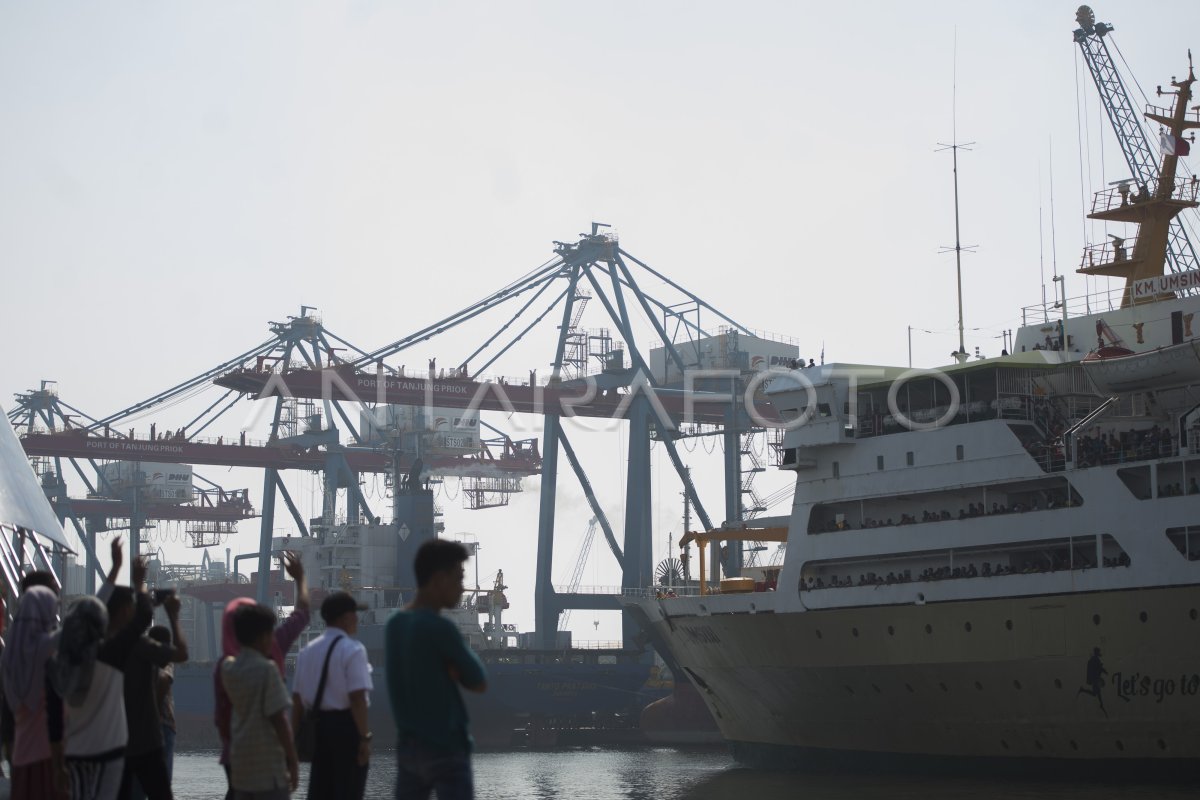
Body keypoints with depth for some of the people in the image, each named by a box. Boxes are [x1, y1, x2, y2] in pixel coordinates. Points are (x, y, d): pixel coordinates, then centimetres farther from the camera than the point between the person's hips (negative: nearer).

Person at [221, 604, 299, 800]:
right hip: (268, 764, -7)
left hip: (241, 762, 7)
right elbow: (278, 719, -15)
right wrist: (293, 761, -9)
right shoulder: (266, 669, -14)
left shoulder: (228, 667, 7)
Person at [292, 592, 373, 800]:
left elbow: (297, 698, 12)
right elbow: (357, 698, -19)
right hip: (346, 726, -7)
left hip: (317, 726, 7)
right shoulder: (352, 649, -12)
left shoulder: (308, 651, 11)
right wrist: (365, 736, -17)